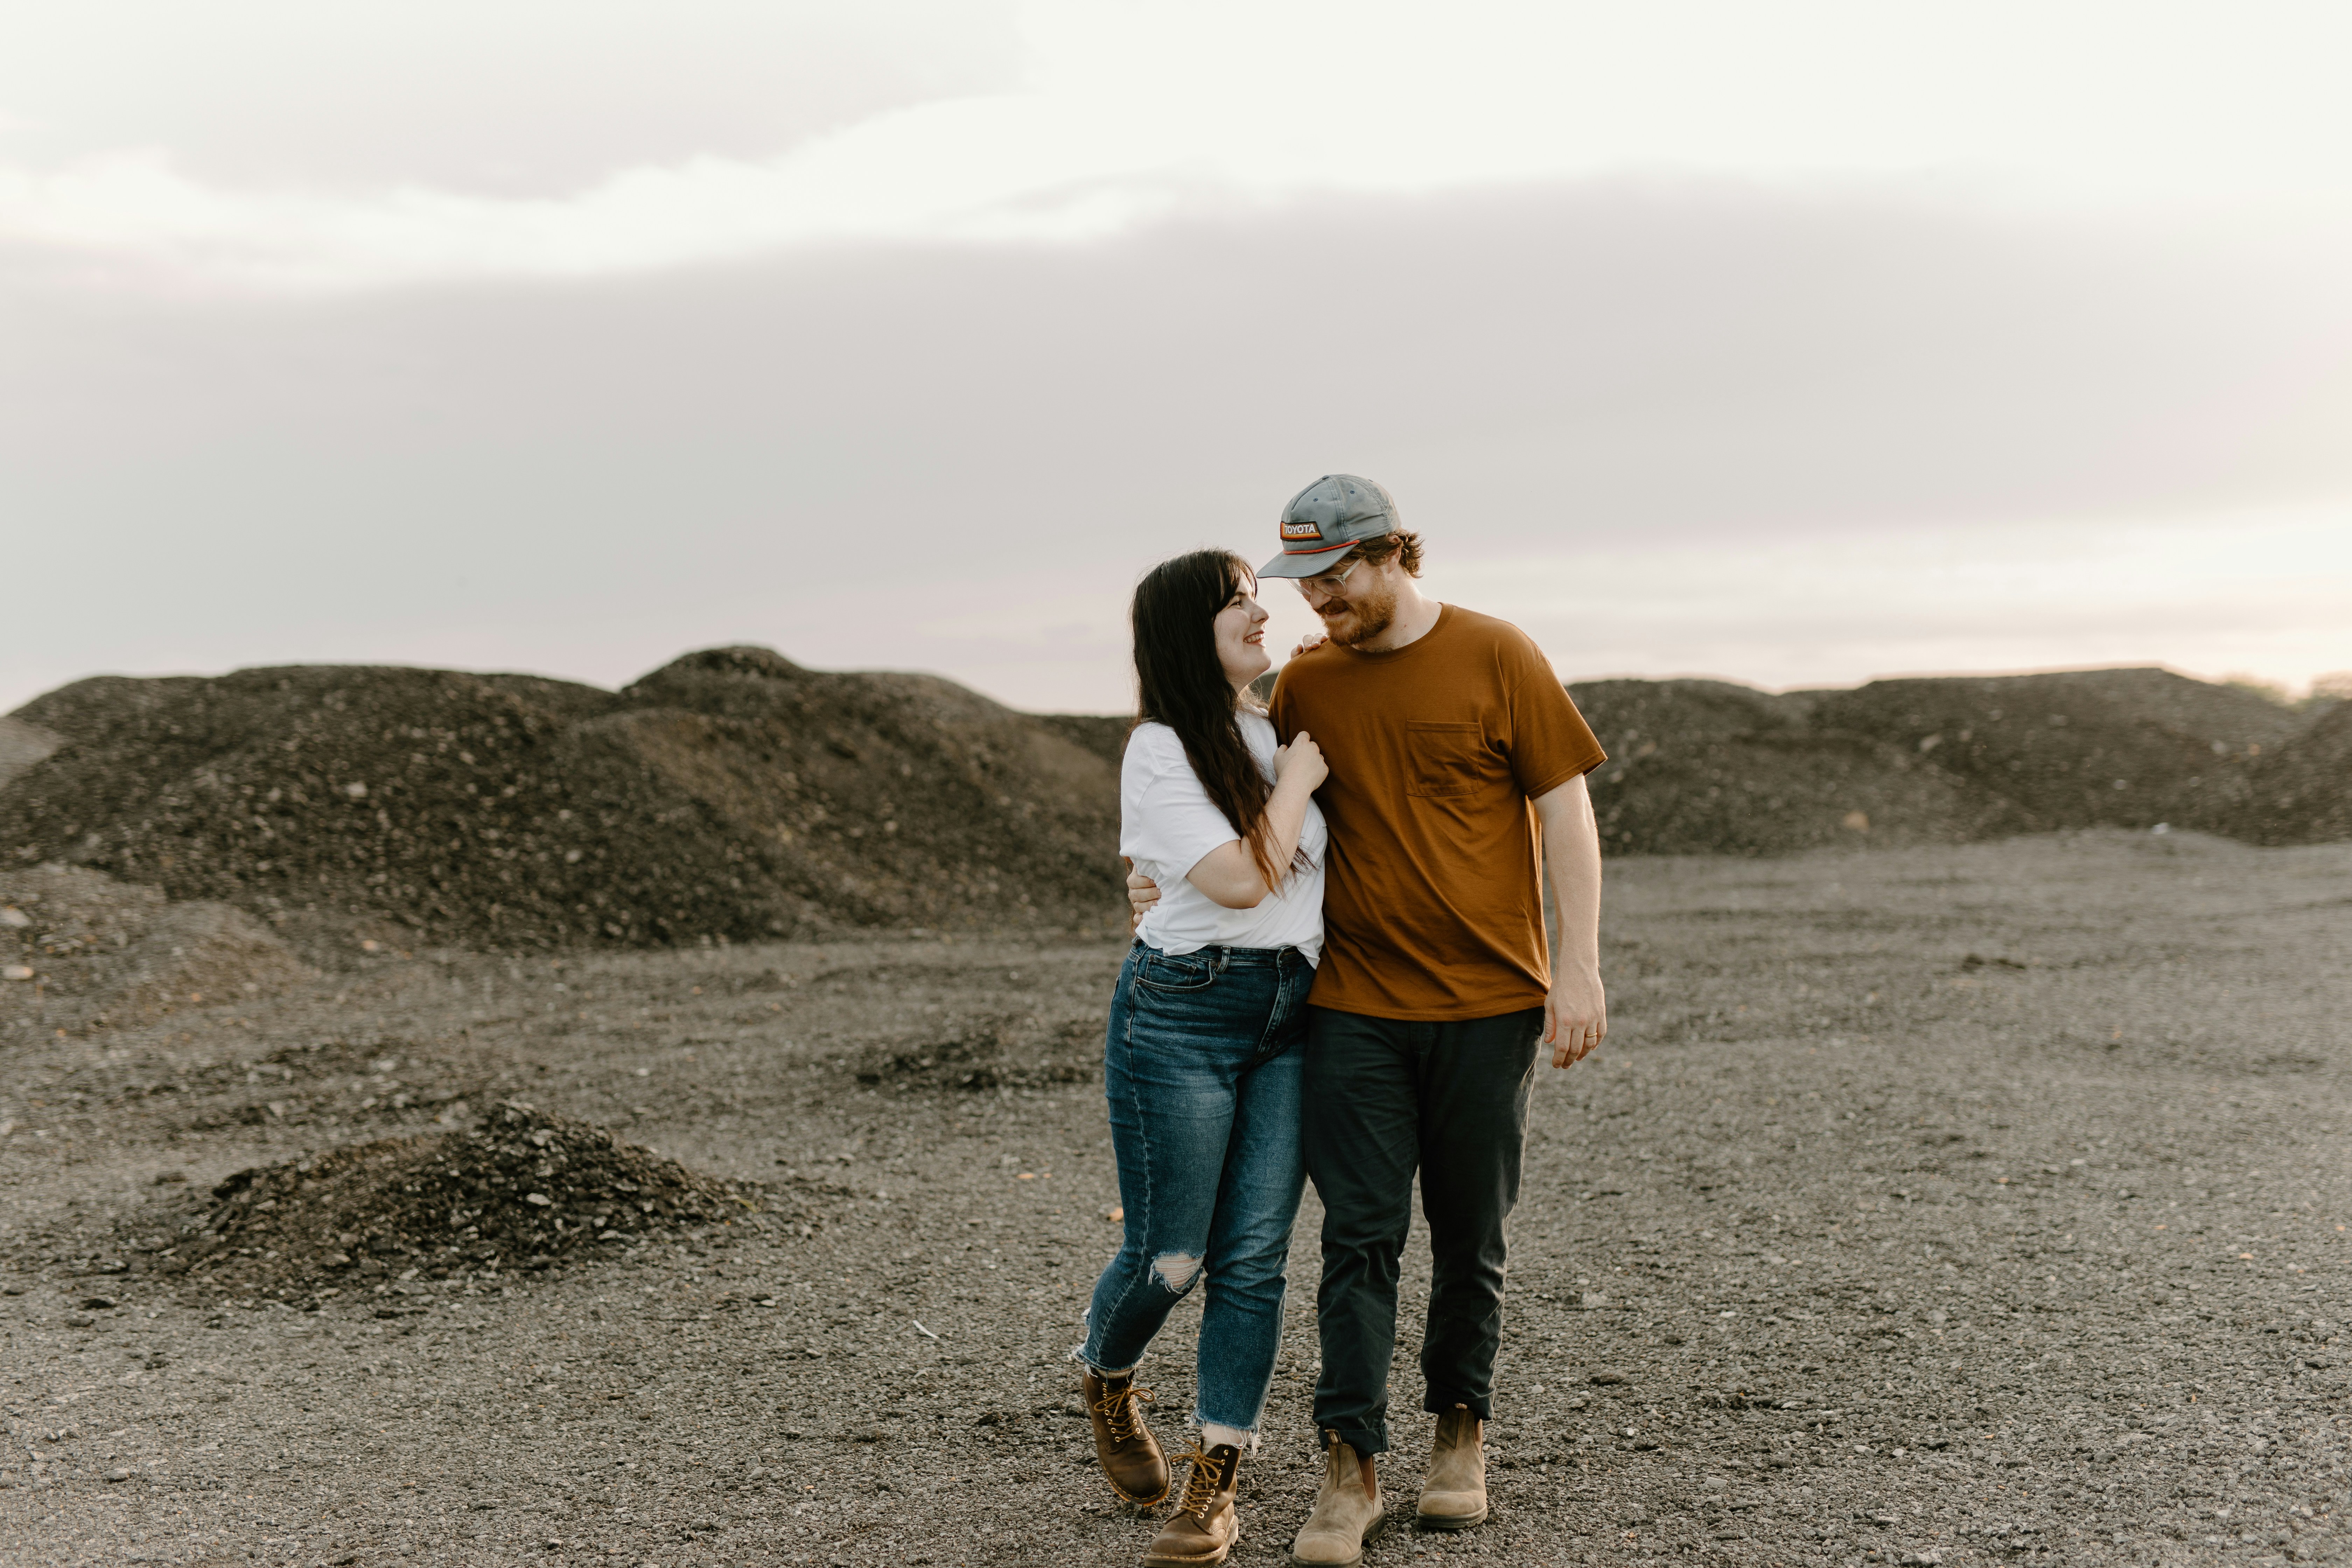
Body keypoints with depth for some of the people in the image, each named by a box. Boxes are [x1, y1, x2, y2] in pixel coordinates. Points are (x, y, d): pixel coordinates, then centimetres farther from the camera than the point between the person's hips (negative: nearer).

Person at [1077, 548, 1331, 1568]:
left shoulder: (1281, 732, 13)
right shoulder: (1160, 753, -8)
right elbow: (1238, 879, -18)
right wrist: (1299, 778, -8)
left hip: (1291, 1017, 6)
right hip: (1182, 1014, -5)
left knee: (1254, 1255, 1)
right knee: (1169, 1258, 0)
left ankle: (1217, 1485, 9)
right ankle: (1106, 1382, 33)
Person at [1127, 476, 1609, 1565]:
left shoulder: (1497, 658, -3)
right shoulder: (1304, 684, 6)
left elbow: (1566, 815, -3)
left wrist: (1578, 969, -8)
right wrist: (1164, 868, -2)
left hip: (1487, 1004, -2)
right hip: (1354, 1006, 2)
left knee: (1470, 1239, 10)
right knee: (1359, 1240, -2)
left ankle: (1461, 1437, 26)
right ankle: (1350, 1473, 2)